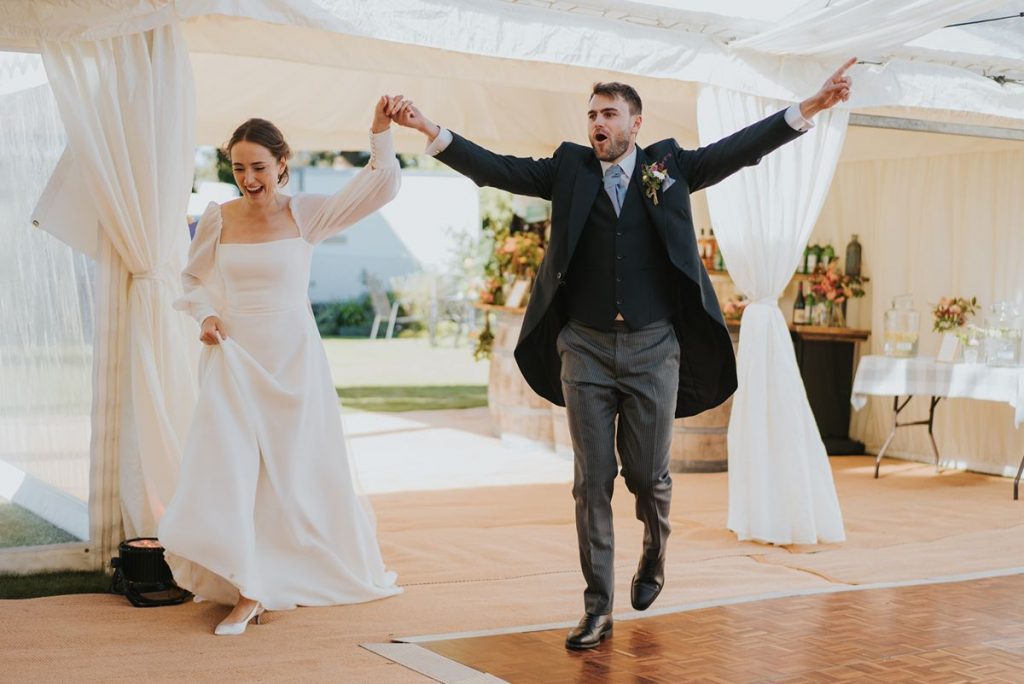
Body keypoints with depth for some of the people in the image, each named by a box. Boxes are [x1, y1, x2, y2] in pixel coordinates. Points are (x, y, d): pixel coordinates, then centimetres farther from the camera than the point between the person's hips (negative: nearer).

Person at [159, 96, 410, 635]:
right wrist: (205, 316, -4)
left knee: (298, 467, 9)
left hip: (292, 358, -1)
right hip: (234, 358, 1)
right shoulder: (217, 220, 0)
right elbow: (194, 280, 14)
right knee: (228, 465, -6)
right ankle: (247, 591, 2)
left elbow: (378, 190, -8)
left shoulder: (306, 215, -3)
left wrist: (381, 135, -18)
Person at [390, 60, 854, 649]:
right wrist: (431, 129, -10)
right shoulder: (570, 168, 7)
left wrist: (810, 108, -9)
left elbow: (740, 149, 1)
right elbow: (498, 169, 1)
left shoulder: (669, 165, 7)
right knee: (593, 480, 1)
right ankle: (598, 609, 8)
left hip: (653, 346, -1)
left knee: (648, 473, 5)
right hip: (585, 347, 1)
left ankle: (655, 552, 38)